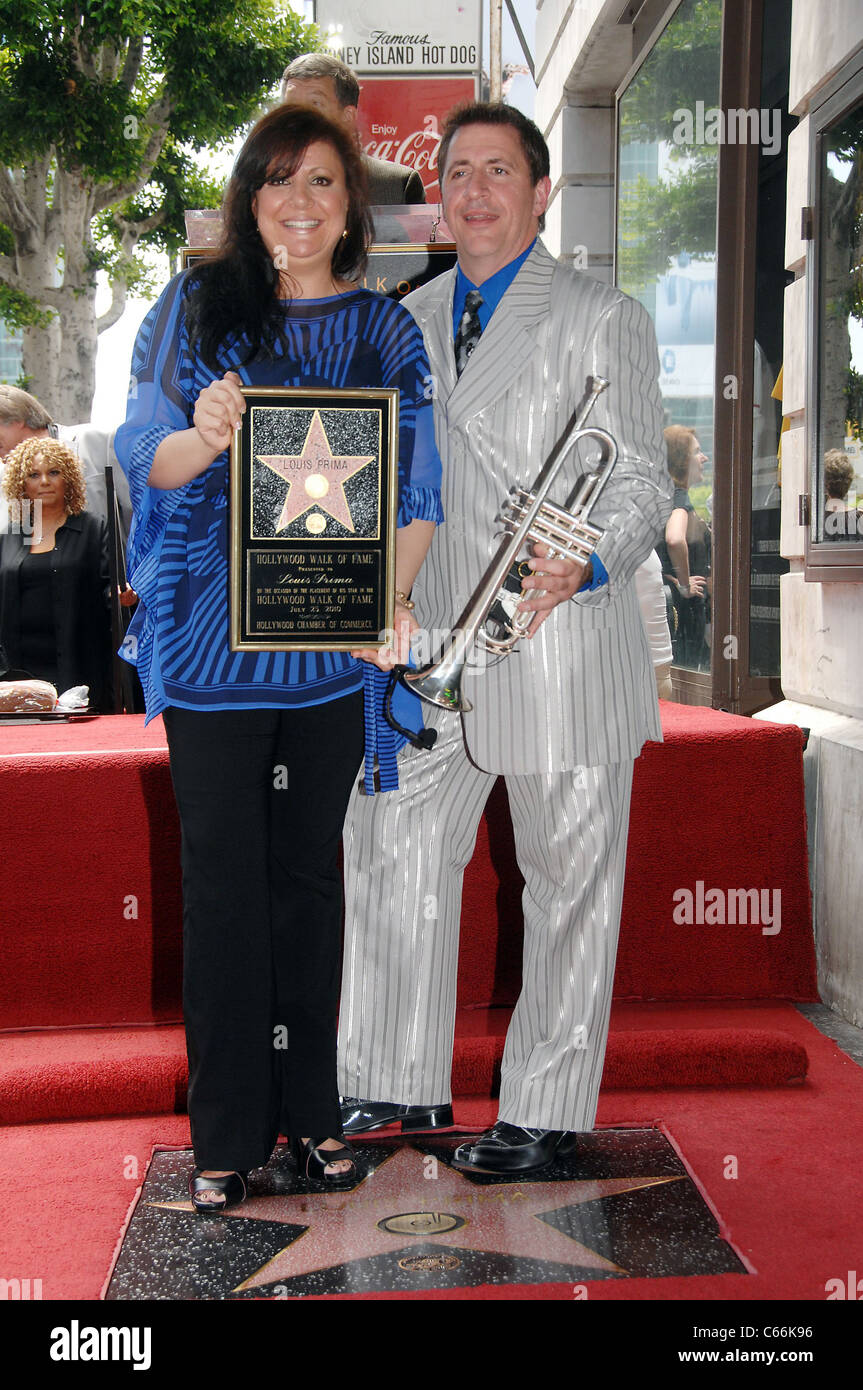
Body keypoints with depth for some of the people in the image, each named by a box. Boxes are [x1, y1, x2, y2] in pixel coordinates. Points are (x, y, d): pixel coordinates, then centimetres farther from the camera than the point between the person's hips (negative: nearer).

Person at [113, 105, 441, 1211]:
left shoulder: (385, 329, 8)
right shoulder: (196, 306, 3)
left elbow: (416, 486, 6)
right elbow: (145, 456, -1)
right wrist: (201, 438, -24)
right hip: (213, 641, -2)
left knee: (311, 873, 10)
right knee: (223, 881, 2)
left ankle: (310, 1110, 22)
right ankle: (227, 1134, 13)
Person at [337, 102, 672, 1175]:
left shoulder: (604, 319, 0)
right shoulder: (406, 322, 16)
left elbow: (643, 480, -5)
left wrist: (587, 565, -24)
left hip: (562, 648, -5)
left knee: (568, 884, 4)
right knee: (391, 849, 7)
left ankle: (545, 1111, 17)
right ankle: (400, 1086, 22)